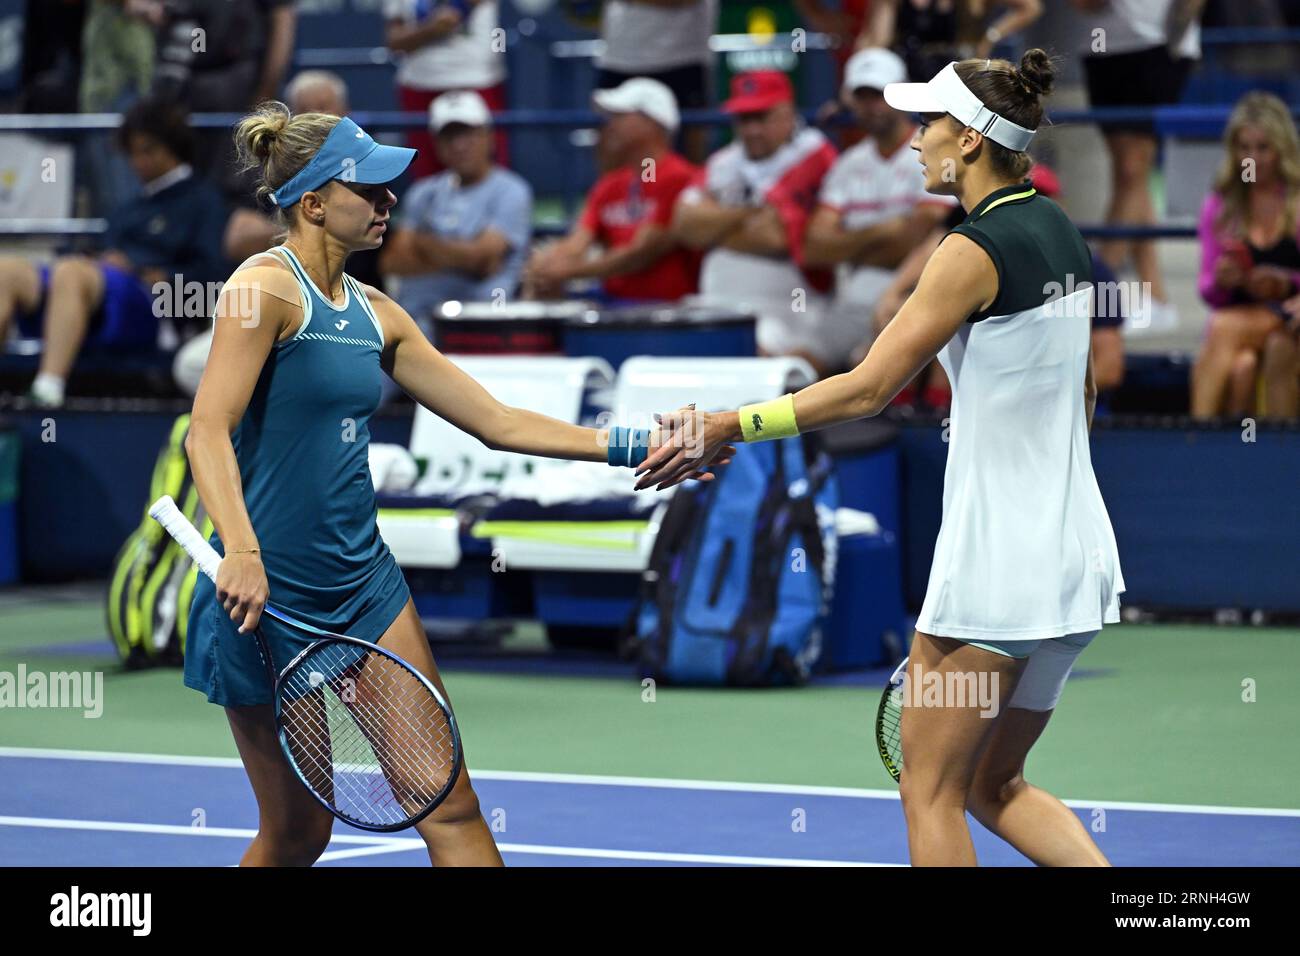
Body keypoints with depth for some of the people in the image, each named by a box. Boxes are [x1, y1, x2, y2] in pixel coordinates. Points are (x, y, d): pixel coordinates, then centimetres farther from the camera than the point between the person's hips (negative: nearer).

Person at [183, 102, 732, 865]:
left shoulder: (375, 315, 11)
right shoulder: (268, 286, -11)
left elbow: (495, 421, 14)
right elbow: (209, 431, -21)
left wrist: (631, 446, 9)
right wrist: (241, 552, -35)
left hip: (364, 578, 7)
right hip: (270, 593, -7)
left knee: (449, 804, 0)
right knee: (296, 834, 4)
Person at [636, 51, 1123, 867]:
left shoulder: (976, 249, -15)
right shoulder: (1059, 231, 11)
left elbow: (870, 387, -16)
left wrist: (731, 426, -12)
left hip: (998, 562, -9)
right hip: (1076, 550, 9)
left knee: (931, 793, 1)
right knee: (995, 786, 17)